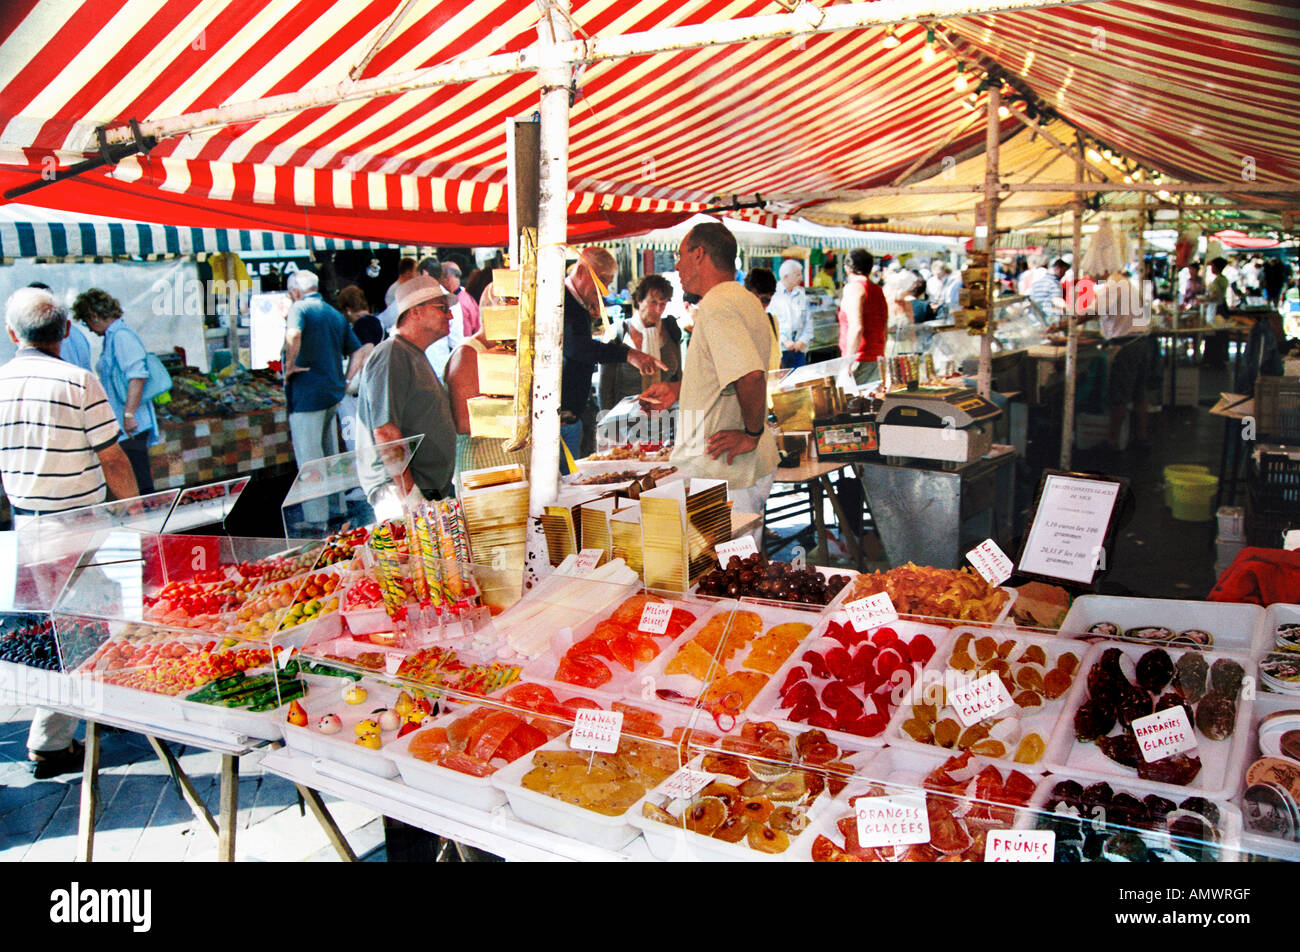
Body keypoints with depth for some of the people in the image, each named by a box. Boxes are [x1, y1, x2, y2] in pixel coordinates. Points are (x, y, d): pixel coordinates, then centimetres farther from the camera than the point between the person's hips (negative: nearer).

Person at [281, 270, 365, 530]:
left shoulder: (300, 308, -8)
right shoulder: (336, 315, 14)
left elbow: (293, 335, -29)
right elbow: (358, 352, 16)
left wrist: (290, 367, -17)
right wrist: (344, 382, 14)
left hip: (306, 394, -7)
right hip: (333, 394, 8)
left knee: (309, 460, -2)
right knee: (331, 457, 18)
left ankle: (316, 519, 2)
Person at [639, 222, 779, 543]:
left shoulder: (716, 306, -18)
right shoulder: (745, 301, 16)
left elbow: (751, 375, -33)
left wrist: (751, 434, -19)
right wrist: (679, 390, 19)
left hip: (724, 475, -10)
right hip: (753, 468, 10)